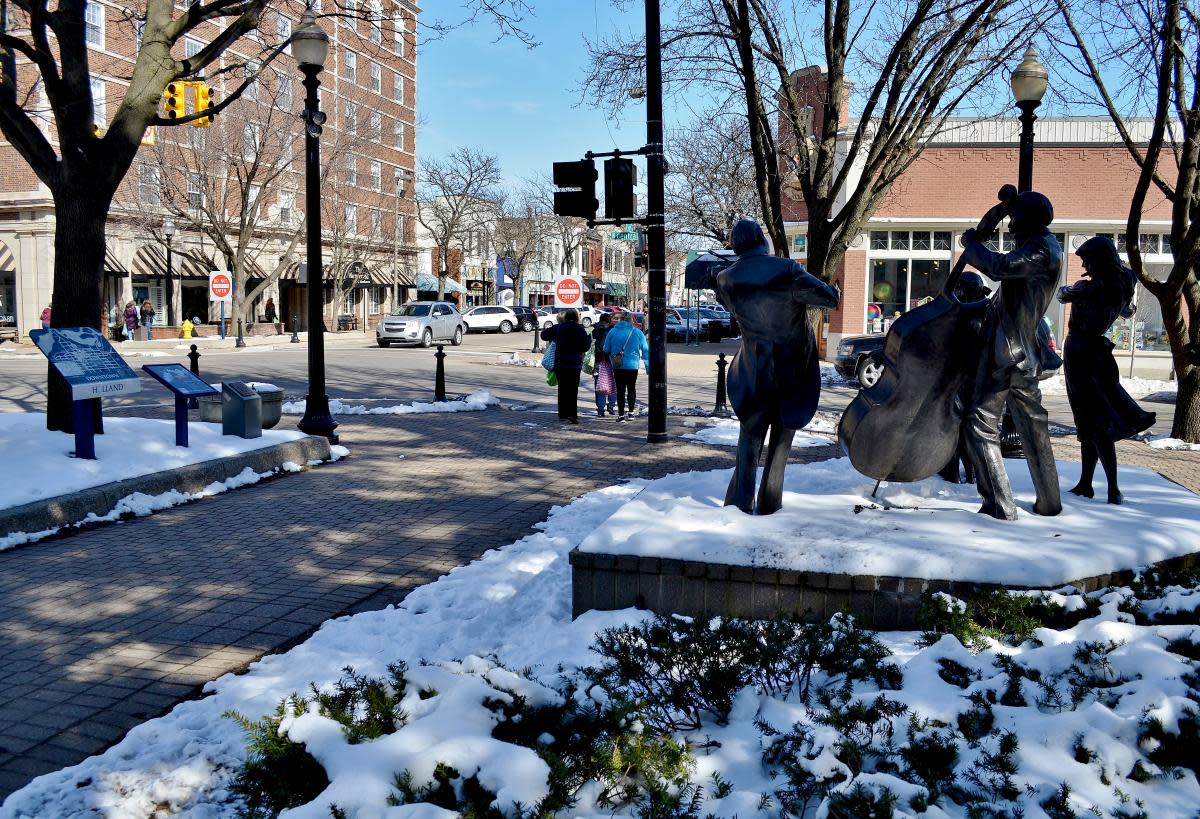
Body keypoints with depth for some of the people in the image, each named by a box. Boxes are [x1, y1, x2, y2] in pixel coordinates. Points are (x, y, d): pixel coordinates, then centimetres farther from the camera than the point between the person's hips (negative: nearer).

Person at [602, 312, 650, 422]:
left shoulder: (612, 332, -2)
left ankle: (621, 415, 2)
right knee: (631, 388, 16)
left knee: (620, 390, 5)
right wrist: (648, 366, 6)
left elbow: (606, 350, 0)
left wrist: (610, 361, 16)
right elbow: (645, 350, 0)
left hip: (617, 366, 0)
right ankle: (631, 412, 17)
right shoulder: (637, 333, -2)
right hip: (632, 365, 0)